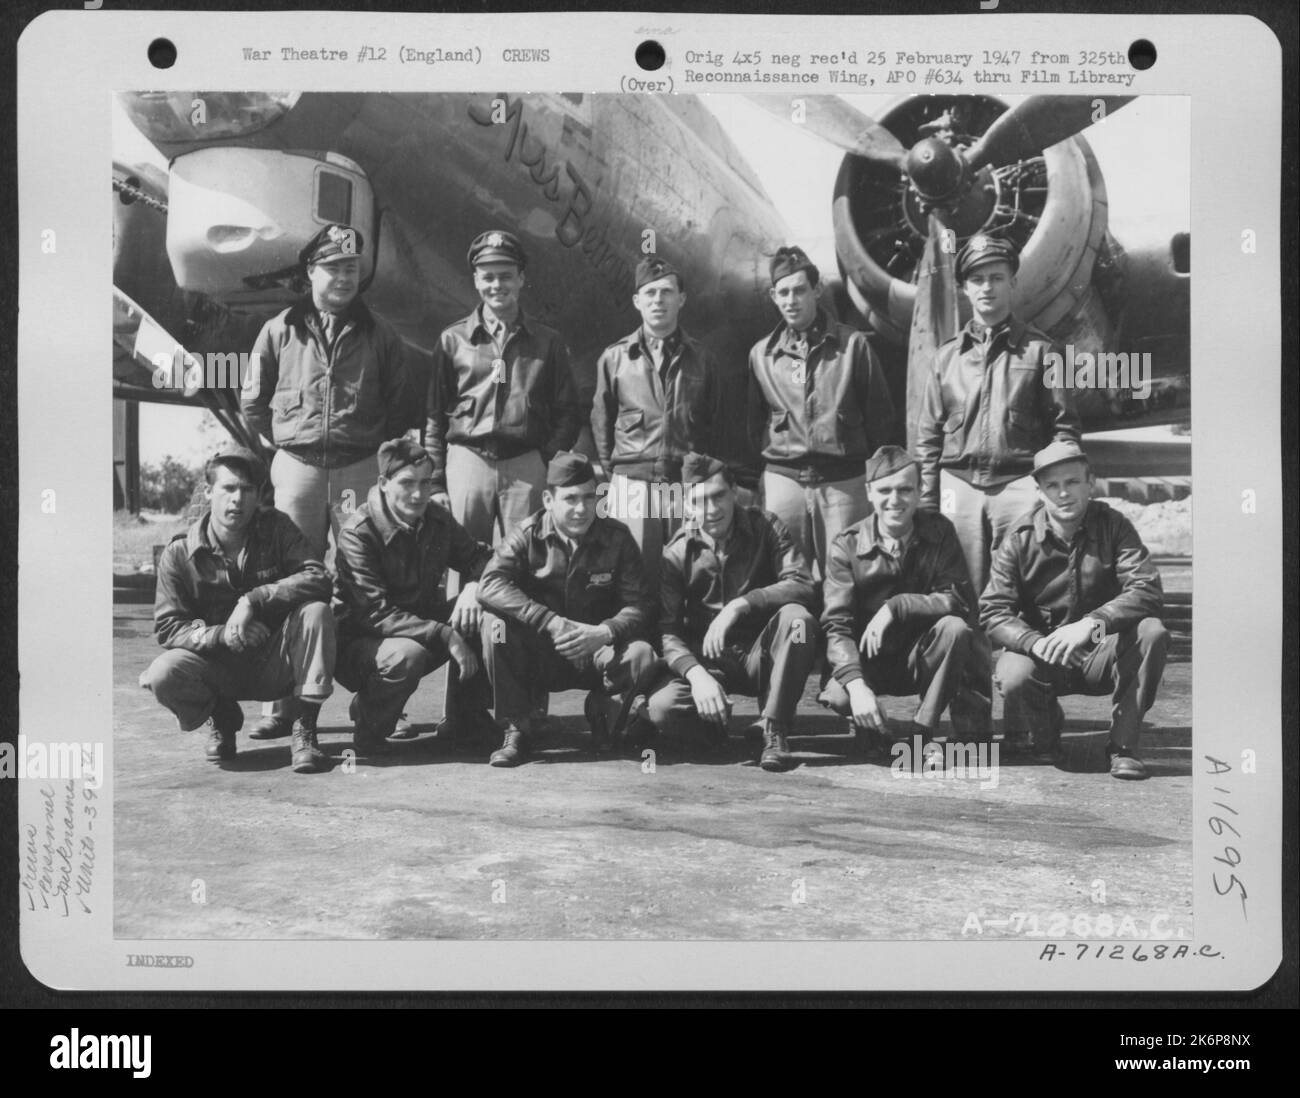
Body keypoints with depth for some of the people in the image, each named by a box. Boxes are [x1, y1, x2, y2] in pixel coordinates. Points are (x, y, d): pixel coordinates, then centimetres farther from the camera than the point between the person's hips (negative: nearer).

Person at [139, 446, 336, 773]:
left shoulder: (276, 528, -5)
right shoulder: (179, 553, -7)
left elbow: (317, 579, -19)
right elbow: (167, 627, -9)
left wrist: (253, 600, -29)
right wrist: (221, 635, -26)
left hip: (275, 666, 0)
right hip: (217, 667, 0)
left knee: (315, 611, -28)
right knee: (163, 674, -30)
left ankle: (304, 727, -18)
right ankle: (220, 717, 6)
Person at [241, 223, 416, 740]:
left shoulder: (378, 334, 8)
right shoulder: (279, 331, 9)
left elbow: (403, 406, 11)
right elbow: (252, 402, 15)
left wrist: (380, 452, 6)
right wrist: (278, 445, 10)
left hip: (359, 469, 0)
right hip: (297, 466, 1)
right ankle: (282, 702, 4)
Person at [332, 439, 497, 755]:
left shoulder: (437, 519, 0)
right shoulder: (357, 533, -20)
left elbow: (480, 557, 10)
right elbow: (375, 613, -27)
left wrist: (473, 586, -17)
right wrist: (446, 636, -34)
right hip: (360, 641, -6)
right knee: (407, 654, -39)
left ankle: (469, 712, 2)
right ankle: (369, 725, -7)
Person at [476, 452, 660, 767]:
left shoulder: (617, 537, -5)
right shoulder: (529, 535, -7)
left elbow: (640, 605, -9)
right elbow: (490, 584, -24)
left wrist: (605, 632, -32)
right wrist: (553, 623, -34)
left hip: (597, 655, 0)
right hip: (542, 656, 0)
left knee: (642, 655, -30)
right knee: (496, 621, -27)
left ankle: (601, 707, 5)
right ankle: (516, 728, -13)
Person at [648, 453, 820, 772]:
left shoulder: (765, 527, -5)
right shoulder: (677, 553, -5)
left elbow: (802, 585, -19)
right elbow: (668, 629, -12)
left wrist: (740, 605, -31)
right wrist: (696, 674, -31)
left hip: (761, 655, 0)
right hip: (706, 660, 0)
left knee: (797, 617, -32)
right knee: (662, 709, -29)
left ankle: (775, 730, -19)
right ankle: (717, 717, 7)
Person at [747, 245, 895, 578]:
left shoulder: (853, 344, 3)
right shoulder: (761, 353, 10)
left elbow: (881, 413, 8)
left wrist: (871, 464, 6)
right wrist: (757, 475, 13)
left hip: (843, 483, -2)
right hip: (783, 479, 2)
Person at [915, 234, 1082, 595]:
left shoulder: (1039, 349, 7)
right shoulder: (948, 355, 14)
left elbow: (1064, 427, 4)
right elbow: (928, 436, 14)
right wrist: (927, 504, 7)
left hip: (1019, 484, -2)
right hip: (959, 485, 2)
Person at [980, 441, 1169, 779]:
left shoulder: (1113, 526, -7)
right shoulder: (1020, 538, -8)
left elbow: (1148, 592, -20)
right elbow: (993, 611, -13)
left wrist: (1092, 623, -36)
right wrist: (1037, 643, -33)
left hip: (1101, 654, 1)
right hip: (1040, 652, -1)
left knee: (1152, 632, -28)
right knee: (1014, 677, -33)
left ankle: (1123, 745, -14)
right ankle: (1044, 734, 6)